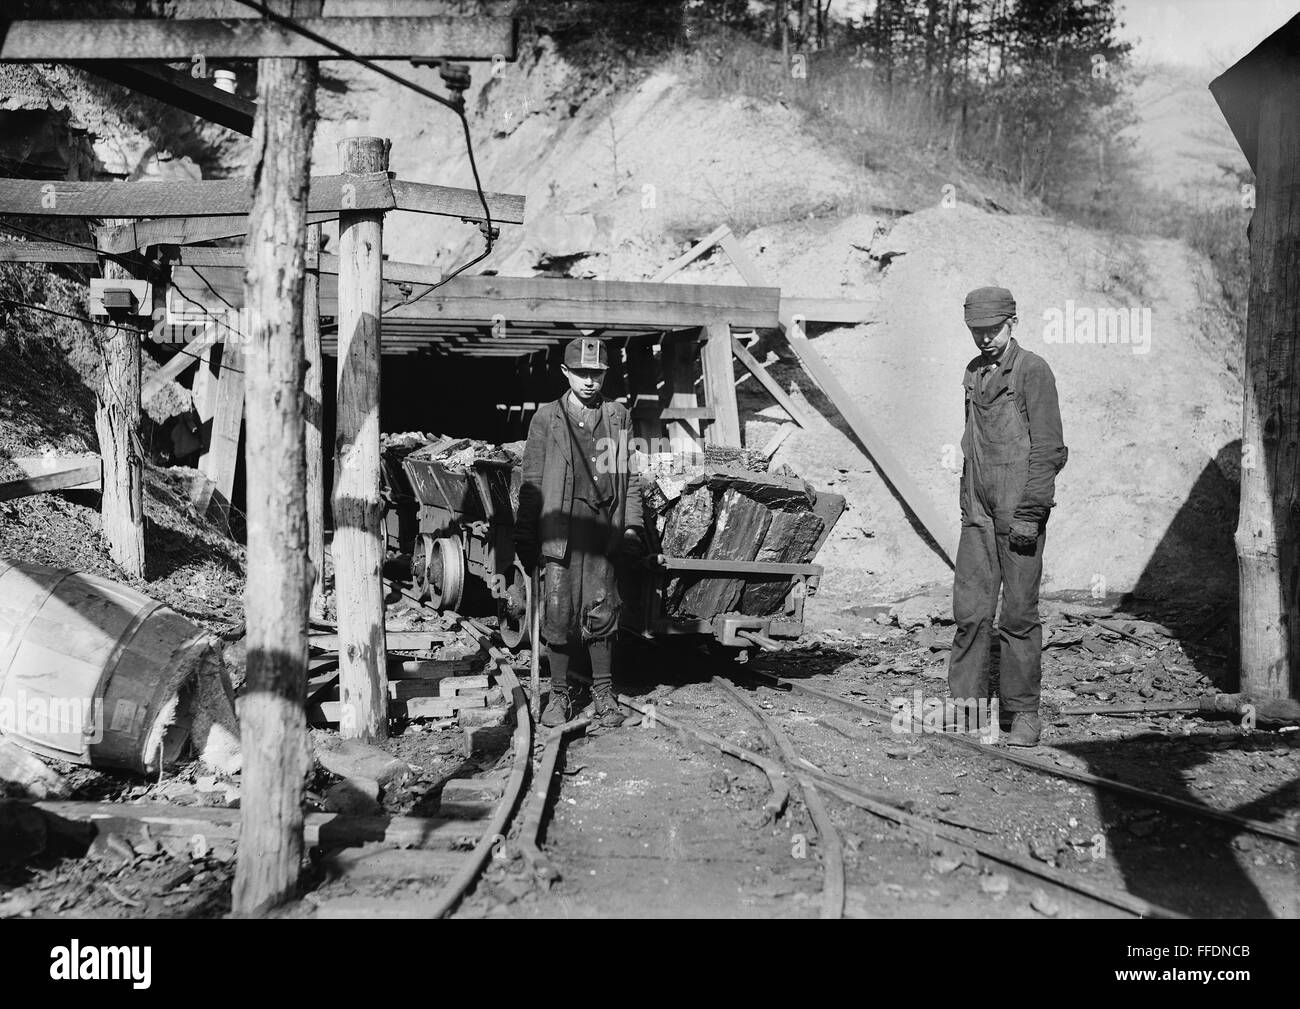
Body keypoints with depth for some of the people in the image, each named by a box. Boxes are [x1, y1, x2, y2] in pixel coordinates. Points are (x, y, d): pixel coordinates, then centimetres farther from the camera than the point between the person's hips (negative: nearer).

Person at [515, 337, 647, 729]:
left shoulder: (619, 417, 12)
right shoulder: (546, 418, 6)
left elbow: (629, 476, 15)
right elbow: (531, 480, 6)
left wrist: (632, 526, 8)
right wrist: (525, 536, 3)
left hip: (602, 530, 1)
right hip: (558, 529, -1)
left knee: (601, 613, 1)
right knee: (558, 614, -1)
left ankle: (604, 692, 13)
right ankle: (559, 693, 11)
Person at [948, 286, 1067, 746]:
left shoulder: (1032, 371, -6)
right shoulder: (974, 373, 15)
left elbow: (1048, 448, -10)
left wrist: (1029, 513, -15)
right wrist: (967, 504, 16)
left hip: (1019, 509, -6)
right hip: (978, 510, 6)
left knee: (1018, 613, 0)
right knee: (970, 609, 3)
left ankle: (1023, 711, 9)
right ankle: (965, 703, 9)